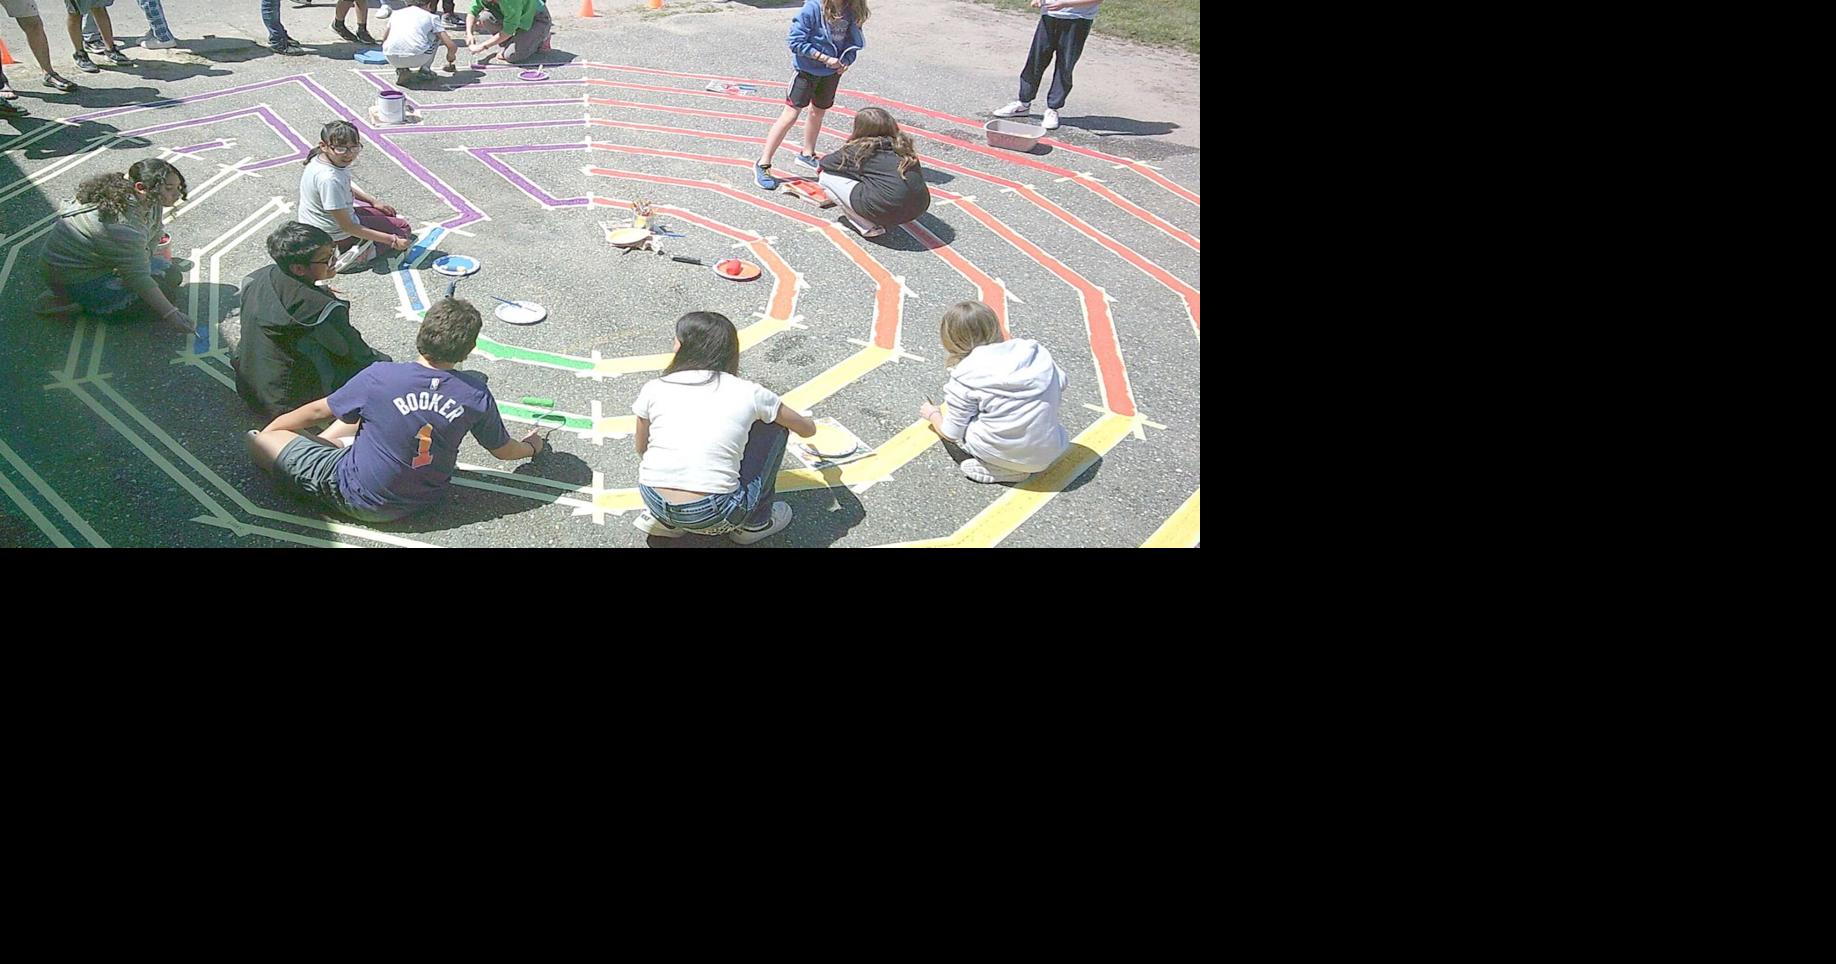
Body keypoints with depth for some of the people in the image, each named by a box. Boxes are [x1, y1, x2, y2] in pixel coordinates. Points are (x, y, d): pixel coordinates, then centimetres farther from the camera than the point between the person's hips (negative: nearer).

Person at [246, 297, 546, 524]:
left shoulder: (379, 377, -24)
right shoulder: (477, 395, -18)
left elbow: (318, 412, -7)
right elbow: (503, 450, -1)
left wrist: (268, 430, 12)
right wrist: (532, 446, 22)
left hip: (362, 500, -5)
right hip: (425, 498, 5)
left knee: (261, 444, -1)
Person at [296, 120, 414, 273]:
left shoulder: (320, 158, -7)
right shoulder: (329, 179, -35)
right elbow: (347, 227, -29)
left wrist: (374, 202, 14)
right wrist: (392, 241, -27)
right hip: (337, 237, -9)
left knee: (387, 213, 27)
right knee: (403, 229, 4)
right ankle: (364, 253, -12)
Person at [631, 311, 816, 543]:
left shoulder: (654, 389, 4)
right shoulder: (748, 393, 1)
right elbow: (808, 429, 16)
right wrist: (807, 424, 42)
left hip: (654, 502, 4)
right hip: (713, 517, -3)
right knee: (774, 425, 15)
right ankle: (756, 522, 21)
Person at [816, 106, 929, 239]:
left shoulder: (859, 150, 5)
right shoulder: (902, 147, 16)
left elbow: (826, 164, 17)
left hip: (885, 209, -6)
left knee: (826, 177, 6)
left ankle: (868, 227, 1)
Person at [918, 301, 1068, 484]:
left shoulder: (964, 378, -8)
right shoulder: (1035, 351, 2)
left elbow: (951, 434, 0)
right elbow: (1060, 387, 14)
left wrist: (932, 414, 22)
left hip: (1001, 453, -4)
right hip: (1049, 455, 4)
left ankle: (991, 468, -1)